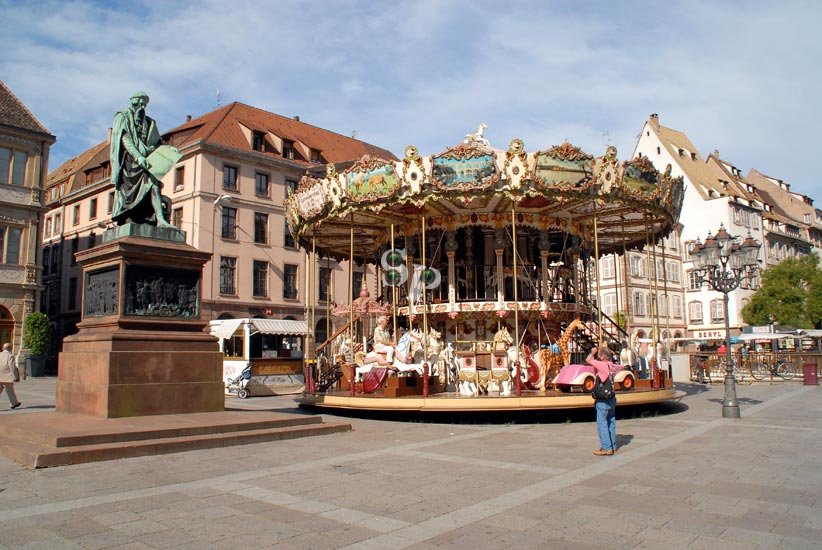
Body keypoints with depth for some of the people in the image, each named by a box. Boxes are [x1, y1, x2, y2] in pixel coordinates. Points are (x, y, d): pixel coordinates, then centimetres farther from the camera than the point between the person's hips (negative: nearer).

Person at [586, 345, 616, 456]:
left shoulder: (603, 365, -19)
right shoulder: (611, 366, 6)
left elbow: (588, 360, -20)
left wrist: (593, 352, -3)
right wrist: (596, 352, 9)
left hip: (603, 401, -9)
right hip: (611, 399, 9)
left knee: (602, 424, -2)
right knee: (611, 423, 14)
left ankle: (606, 448, 0)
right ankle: (613, 446, 22)